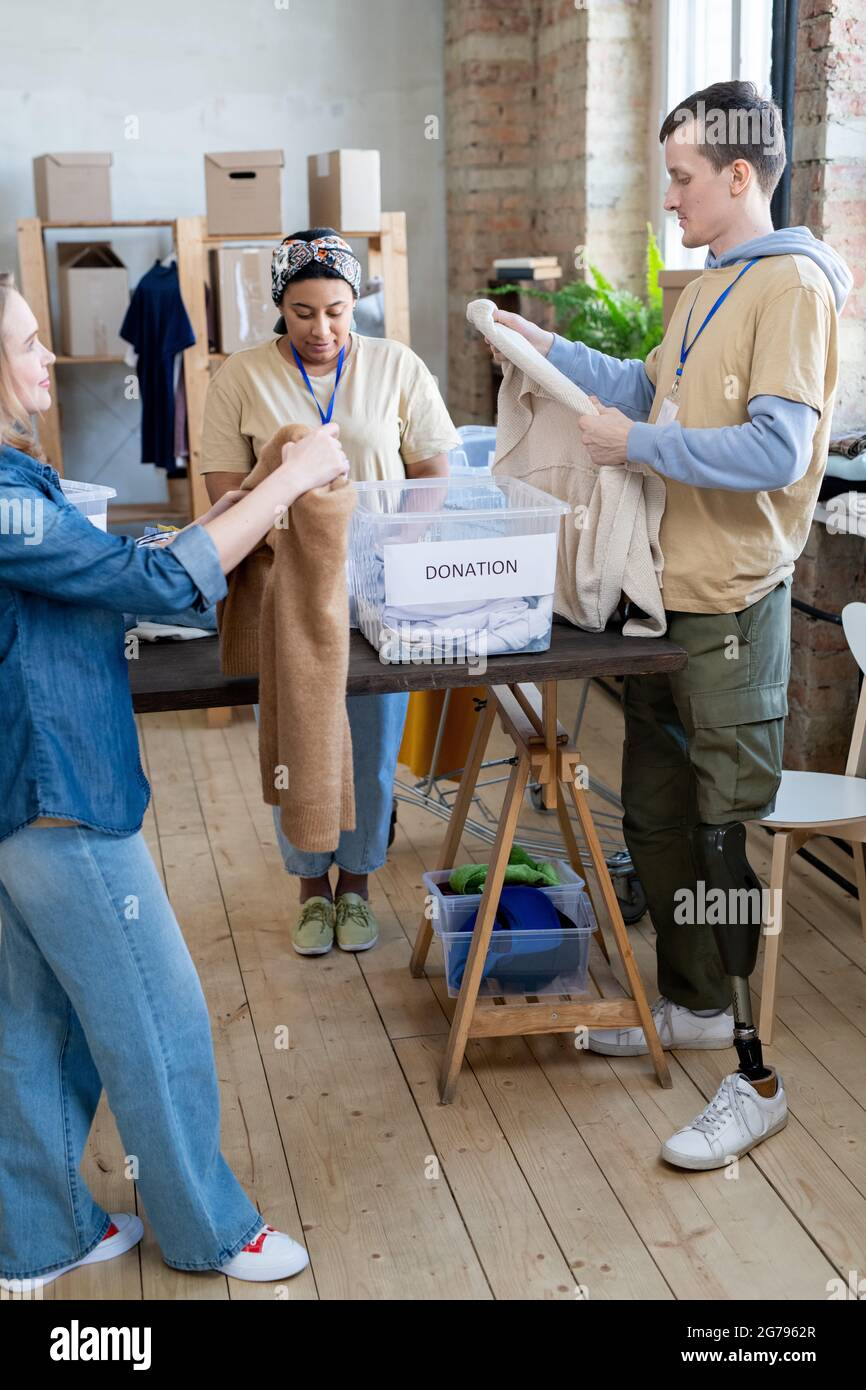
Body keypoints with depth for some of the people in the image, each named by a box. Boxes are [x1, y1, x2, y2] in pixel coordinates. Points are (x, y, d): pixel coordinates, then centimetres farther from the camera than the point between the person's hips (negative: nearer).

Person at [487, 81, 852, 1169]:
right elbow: (653, 391, 22)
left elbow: (777, 449, -23)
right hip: (667, 592, 9)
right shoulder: (710, 285, 17)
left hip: (733, 609, -9)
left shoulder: (791, 284, -13)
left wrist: (636, 445, -17)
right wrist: (552, 352, 16)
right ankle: (693, 1004, 36)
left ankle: (757, 1075, 10)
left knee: (732, 836, -3)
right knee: (656, 815, 17)